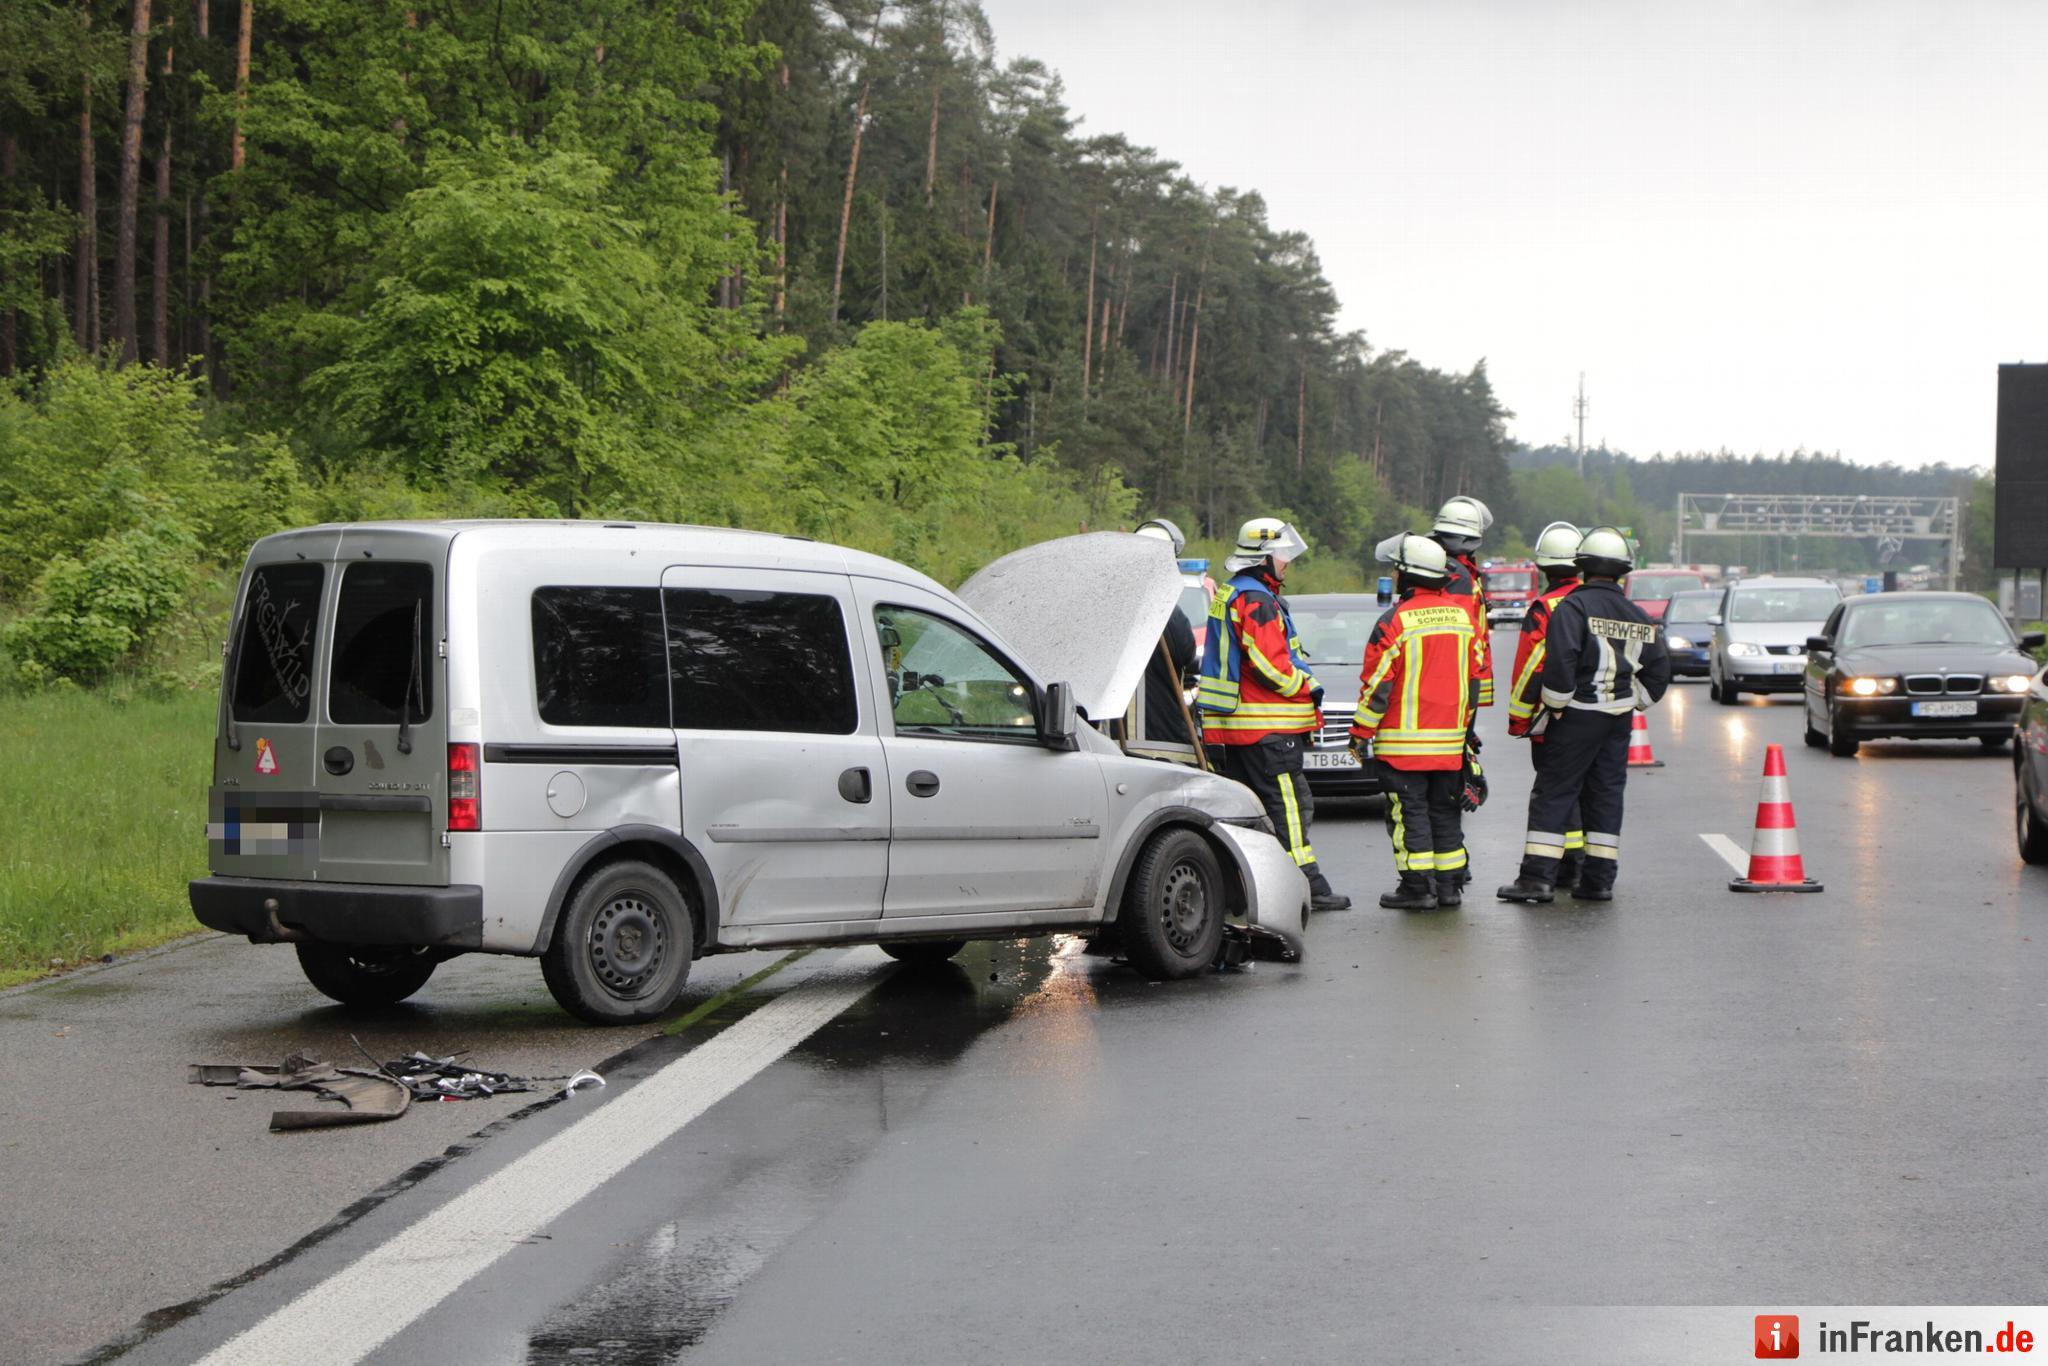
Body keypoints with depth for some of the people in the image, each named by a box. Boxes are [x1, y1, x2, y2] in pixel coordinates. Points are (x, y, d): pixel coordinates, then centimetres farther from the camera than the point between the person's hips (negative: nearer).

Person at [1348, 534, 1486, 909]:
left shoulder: (1397, 621, -13)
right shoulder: (1463, 616, 7)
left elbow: (1377, 684, -12)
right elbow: (1475, 677, 14)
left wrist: (1361, 733, -4)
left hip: (1404, 740, -6)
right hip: (1450, 738, 6)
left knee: (1410, 811, -1)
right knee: (1445, 810, 14)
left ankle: (1417, 887, -3)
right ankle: (1448, 885, 17)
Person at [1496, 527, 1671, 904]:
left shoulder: (1572, 607, -12)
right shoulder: (1638, 618, 9)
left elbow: (1560, 662, -21)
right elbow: (1659, 672, 14)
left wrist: (1553, 707, -10)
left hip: (1578, 717, -6)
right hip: (1619, 718, 6)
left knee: (1553, 794, -2)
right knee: (1606, 795, 11)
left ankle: (1537, 876, -6)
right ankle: (1599, 879, 12)